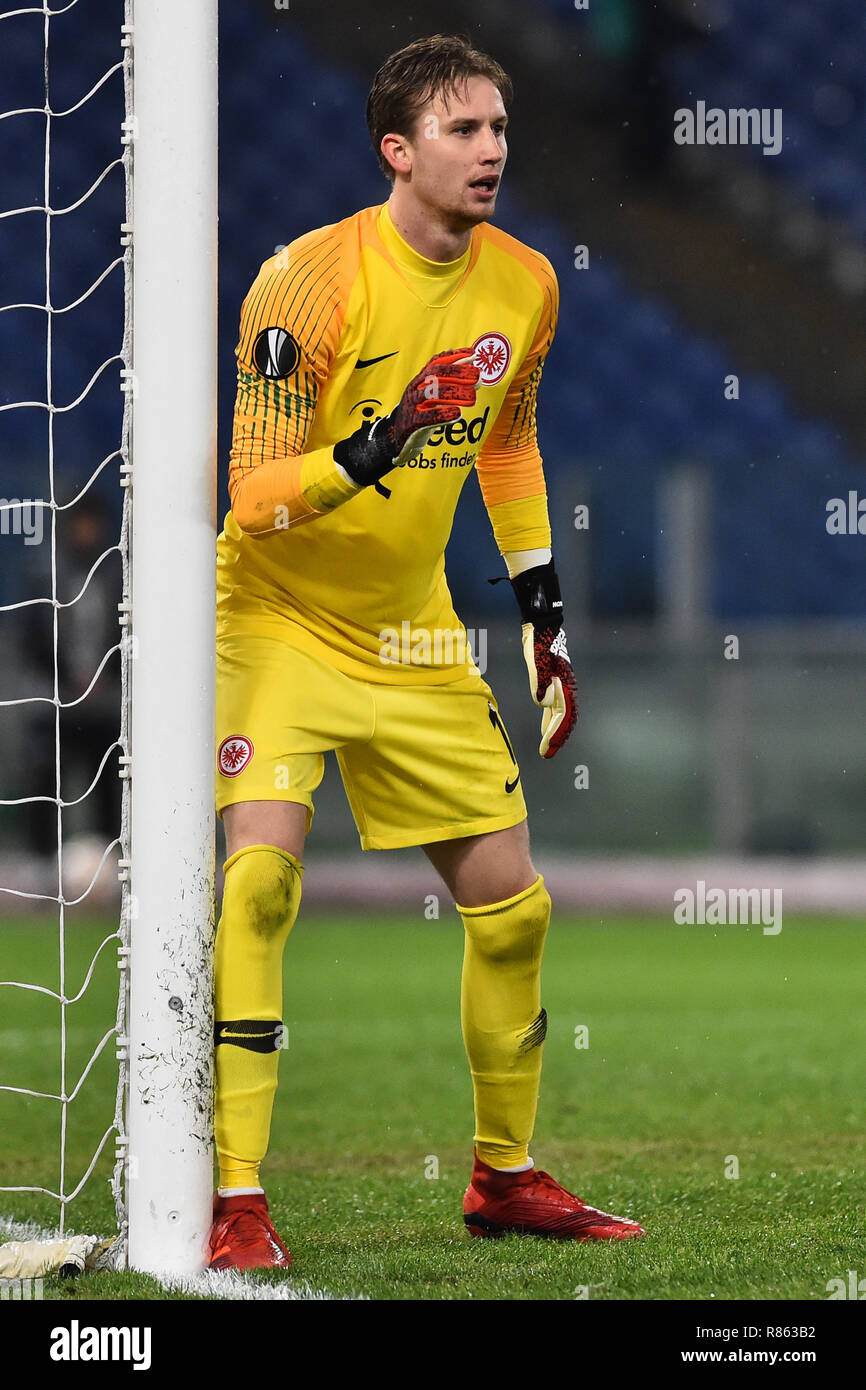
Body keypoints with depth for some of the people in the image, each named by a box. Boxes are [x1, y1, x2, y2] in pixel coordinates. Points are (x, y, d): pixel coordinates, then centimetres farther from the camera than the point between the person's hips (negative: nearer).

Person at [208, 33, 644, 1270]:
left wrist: (539, 587, 15)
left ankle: (506, 1174, 28)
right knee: (260, 872, -25)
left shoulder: (524, 286, -1)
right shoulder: (308, 279, -21)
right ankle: (236, 1201, -21)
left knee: (509, 901, 8)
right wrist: (352, 461, -39)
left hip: (414, 635, 6)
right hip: (280, 618, -6)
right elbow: (254, 495, -21)